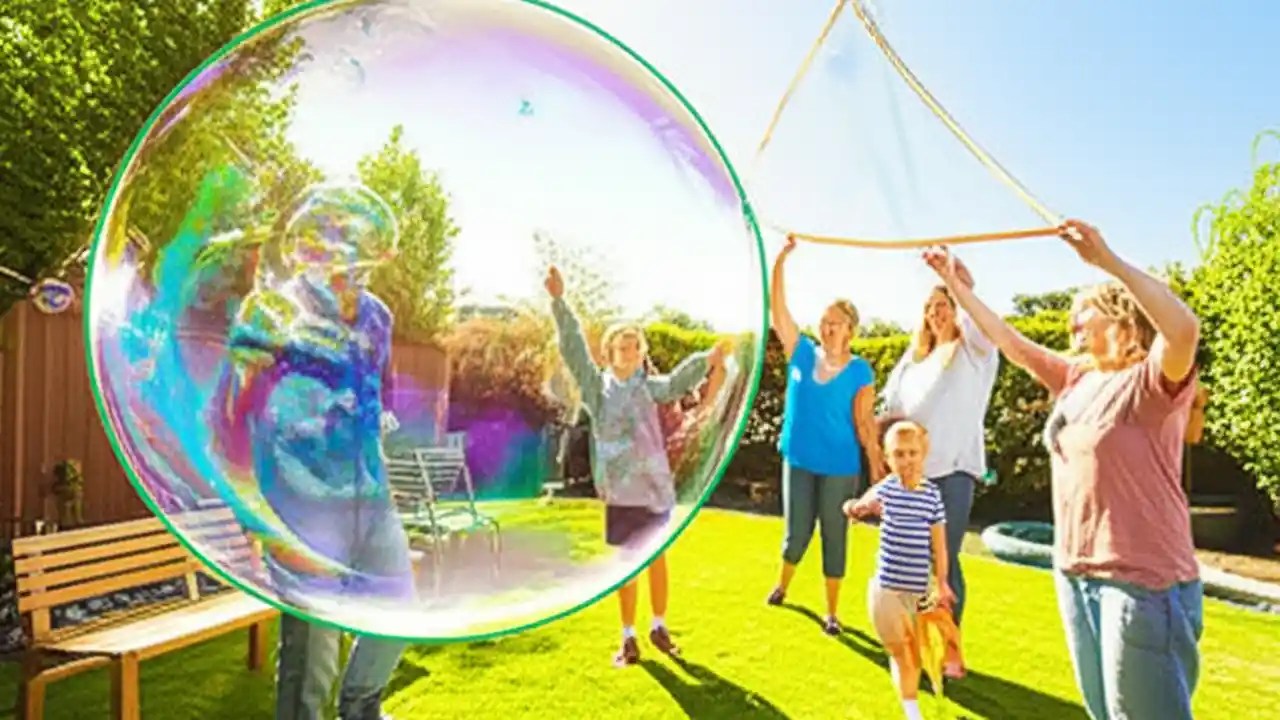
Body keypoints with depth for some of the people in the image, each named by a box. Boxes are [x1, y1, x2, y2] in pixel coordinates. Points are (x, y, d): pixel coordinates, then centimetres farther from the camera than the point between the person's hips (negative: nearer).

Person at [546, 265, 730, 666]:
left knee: (658, 559, 12)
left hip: (656, 487, 2)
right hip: (620, 492, -1)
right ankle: (628, 637, 22)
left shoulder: (649, 387, 4)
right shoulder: (597, 386, 1)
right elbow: (574, 349, -8)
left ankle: (659, 627, 31)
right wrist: (559, 302, -17)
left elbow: (678, 381, -13)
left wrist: (708, 360, -31)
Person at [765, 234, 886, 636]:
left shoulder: (860, 371, -7)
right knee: (797, 533, 12)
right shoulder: (801, 353, -2)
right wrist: (781, 259, -18)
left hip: (840, 466, -2)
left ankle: (832, 612, 24)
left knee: (834, 537, 8)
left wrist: (878, 466, -8)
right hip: (799, 460, 2)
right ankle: (782, 584, 41)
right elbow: (778, 308, -10)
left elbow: (865, 422, -5)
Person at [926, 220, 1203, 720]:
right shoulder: (1075, 378, 10)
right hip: (1075, 572, 8)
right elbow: (1009, 342, 18)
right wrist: (955, 284, 19)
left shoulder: (1152, 381, -11)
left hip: (1143, 579, -8)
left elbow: (1185, 328, -33)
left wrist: (1107, 260, -33)